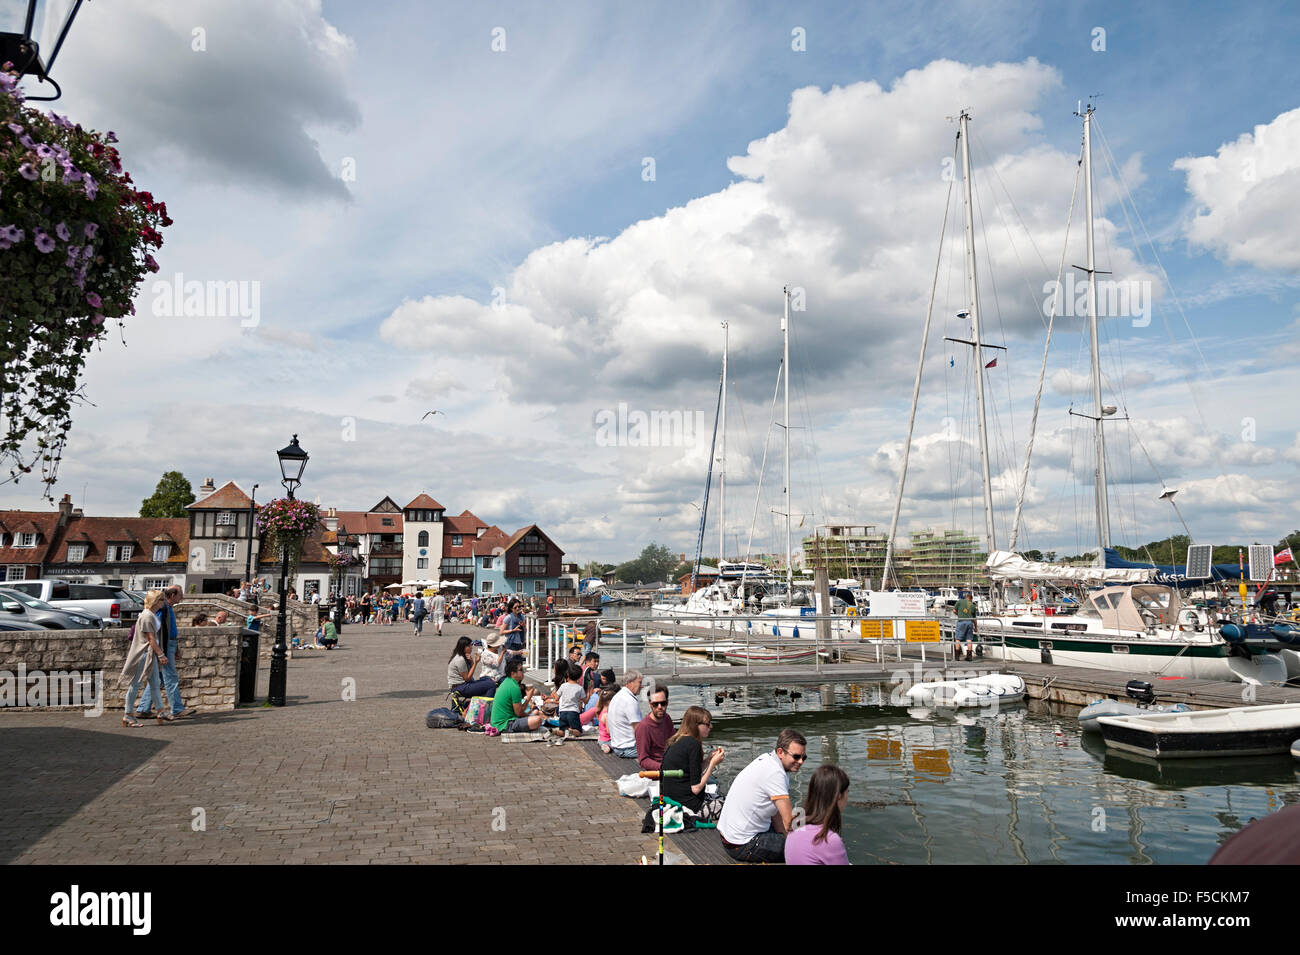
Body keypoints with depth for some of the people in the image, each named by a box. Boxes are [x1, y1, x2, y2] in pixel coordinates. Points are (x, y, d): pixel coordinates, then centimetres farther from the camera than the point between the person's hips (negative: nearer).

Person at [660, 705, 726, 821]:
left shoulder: (676, 741, 8)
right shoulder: (693, 744, -18)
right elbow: (696, 788, -19)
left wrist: (709, 759, 8)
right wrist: (713, 763, -9)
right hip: (687, 805, -9)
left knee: (720, 798, 23)